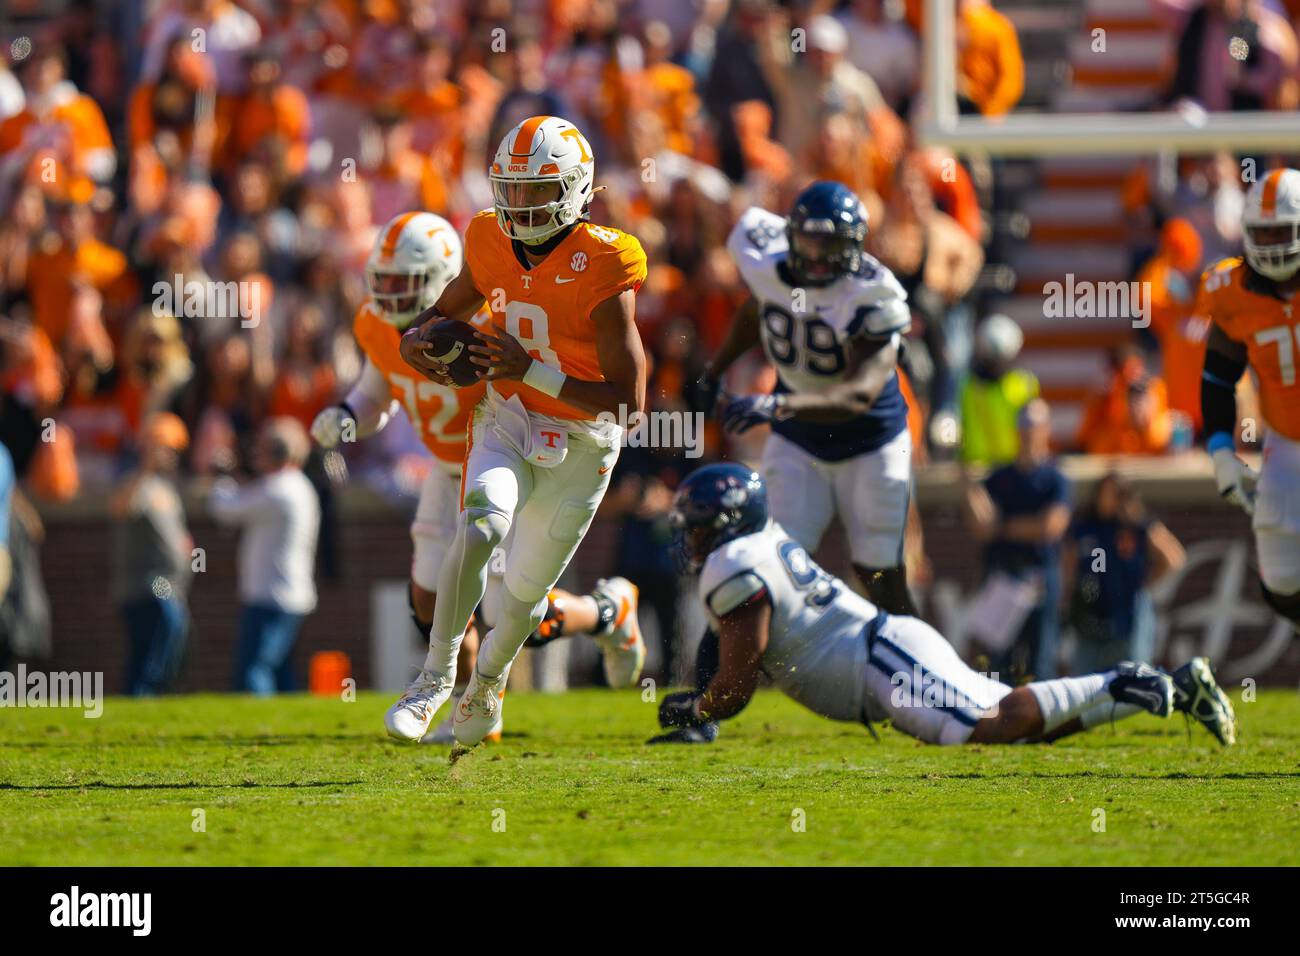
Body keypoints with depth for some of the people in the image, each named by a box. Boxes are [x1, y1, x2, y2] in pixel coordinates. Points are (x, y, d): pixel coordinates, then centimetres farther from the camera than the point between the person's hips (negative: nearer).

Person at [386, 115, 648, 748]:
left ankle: (489, 680, 42)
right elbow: (452, 306, 15)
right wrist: (420, 340, -9)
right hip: (507, 423, 2)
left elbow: (629, 399, -24)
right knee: (481, 529, -27)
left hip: (579, 444, -2)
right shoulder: (494, 247, -6)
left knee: (525, 590, 11)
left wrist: (530, 371, -29)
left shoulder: (602, 272, -23)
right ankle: (437, 674, -14)